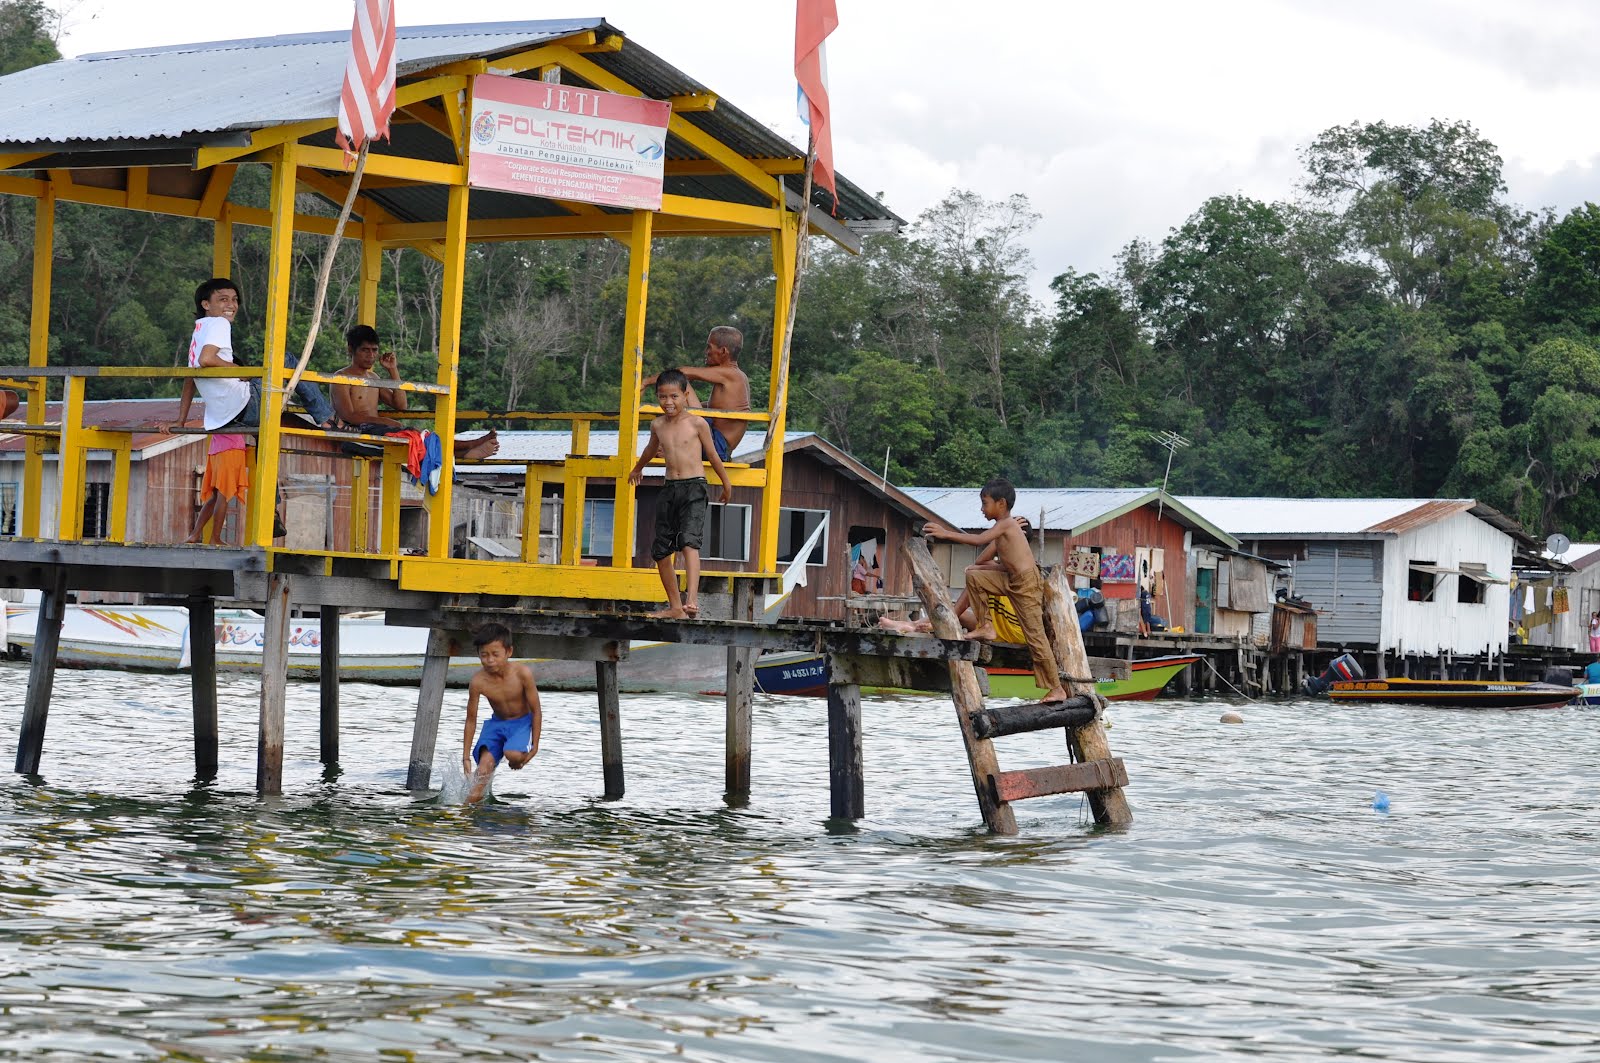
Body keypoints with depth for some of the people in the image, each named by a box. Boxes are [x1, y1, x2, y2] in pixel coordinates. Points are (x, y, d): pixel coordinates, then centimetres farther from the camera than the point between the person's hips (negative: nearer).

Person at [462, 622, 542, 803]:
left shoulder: (522, 673, -25)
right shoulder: (478, 681, -20)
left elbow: (535, 710, -13)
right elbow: (471, 720, -8)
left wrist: (534, 746, -11)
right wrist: (466, 757, -6)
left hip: (522, 722, -2)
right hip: (496, 723, 2)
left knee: (512, 754, -29)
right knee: (485, 762, -20)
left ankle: (517, 761, 6)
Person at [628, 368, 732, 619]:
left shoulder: (697, 423, -4)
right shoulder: (657, 425, 9)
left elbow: (712, 454, 8)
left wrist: (726, 483, 19)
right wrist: (638, 468, 50)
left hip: (694, 487, -6)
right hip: (670, 489, 6)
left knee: (688, 542, -24)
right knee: (660, 551, 6)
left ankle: (692, 599, -36)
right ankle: (675, 606, 17)